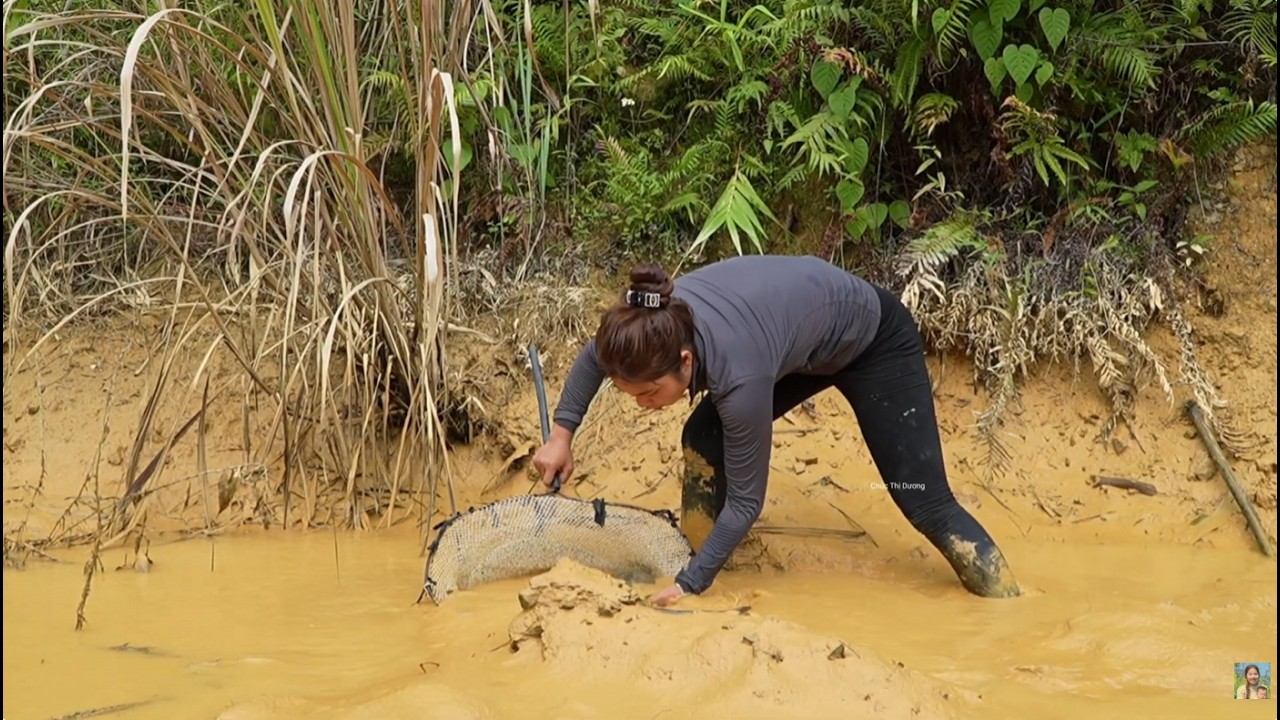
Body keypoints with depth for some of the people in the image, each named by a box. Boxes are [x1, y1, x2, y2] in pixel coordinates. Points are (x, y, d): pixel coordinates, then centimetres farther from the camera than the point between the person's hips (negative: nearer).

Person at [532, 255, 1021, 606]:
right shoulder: (656, 322, -24)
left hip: (875, 338, -7)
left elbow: (744, 500, -29)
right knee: (703, 441, -4)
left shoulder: (739, 374, -41)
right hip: (805, 329, 7)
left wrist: (690, 586, -25)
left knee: (925, 502, -6)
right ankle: (694, 561, 10)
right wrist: (562, 434, 1)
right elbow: (594, 358, 2)